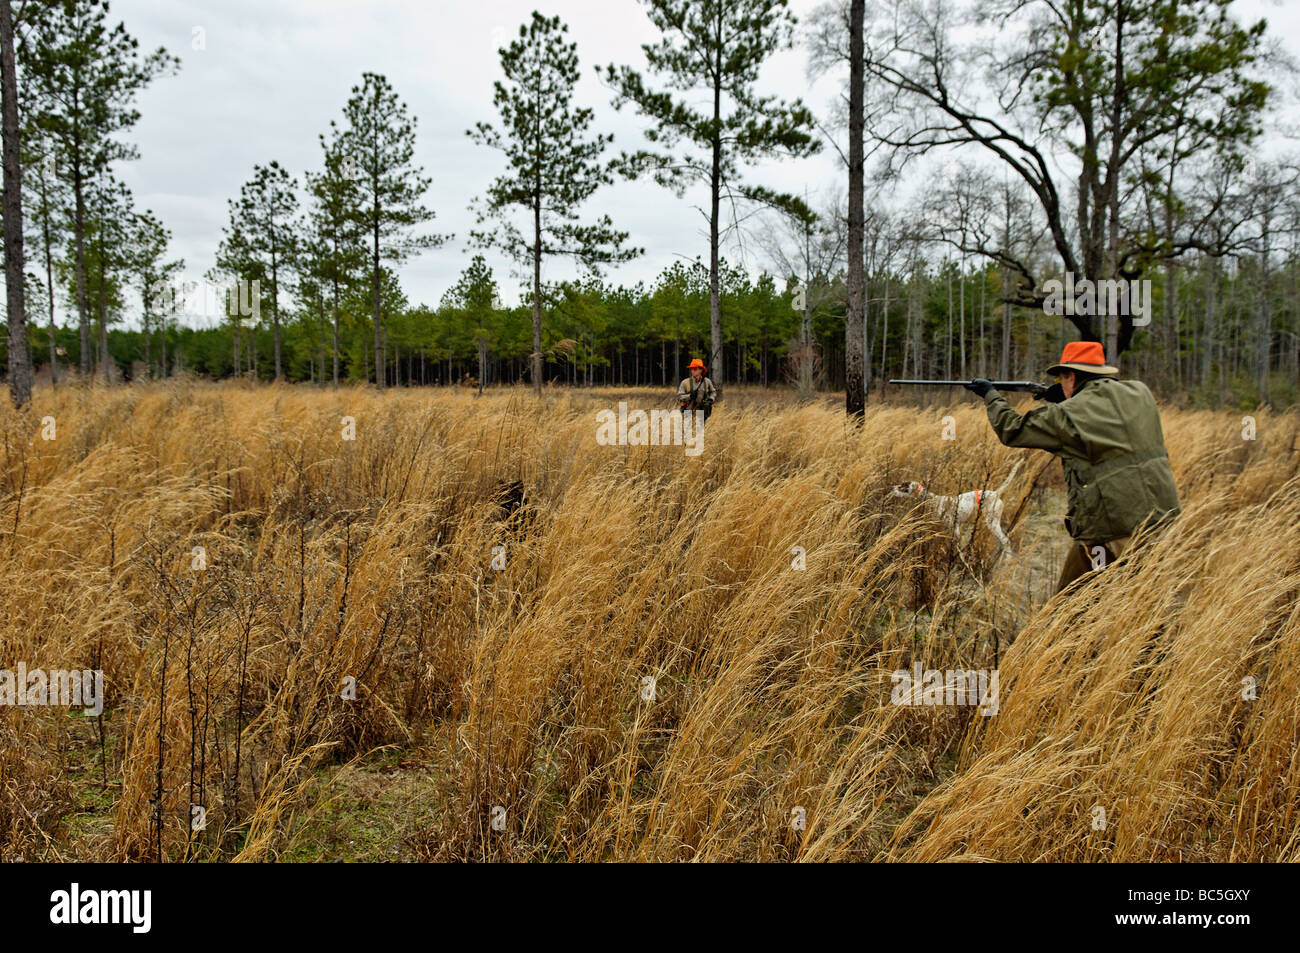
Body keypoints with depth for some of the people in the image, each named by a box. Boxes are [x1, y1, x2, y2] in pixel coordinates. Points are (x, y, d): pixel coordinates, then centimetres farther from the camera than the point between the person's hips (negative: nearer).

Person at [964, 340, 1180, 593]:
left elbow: (1011, 430, 7)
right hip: (1162, 519, 6)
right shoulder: (1139, 393, 7)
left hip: (1109, 526, -5)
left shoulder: (1066, 415, -7)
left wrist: (991, 396, 22)